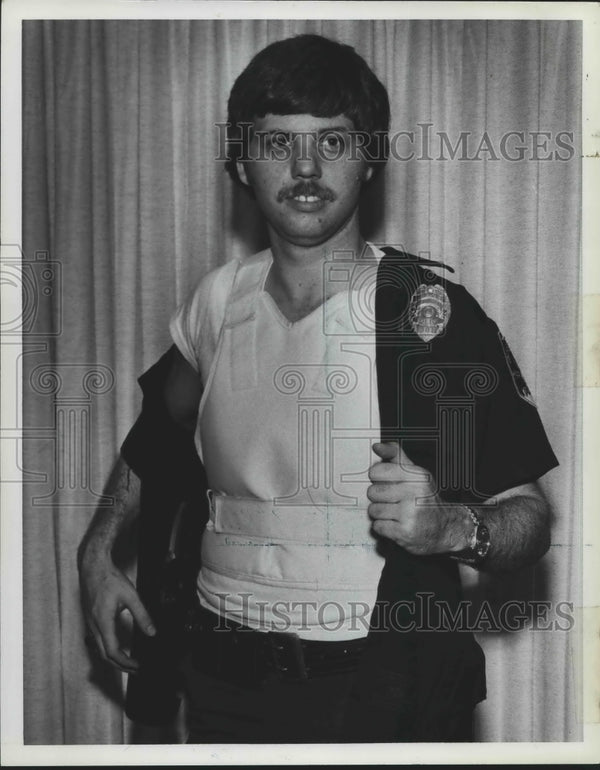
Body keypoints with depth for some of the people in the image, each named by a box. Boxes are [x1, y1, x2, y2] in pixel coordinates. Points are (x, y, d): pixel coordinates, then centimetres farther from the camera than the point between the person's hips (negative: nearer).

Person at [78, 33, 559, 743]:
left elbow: (529, 520, -11)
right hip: (222, 681, 4)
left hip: (381, 690, -4)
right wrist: (99, 549, 11)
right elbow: (161, 427, 18)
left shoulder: (430, 309, -13)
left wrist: (451, 525, -31)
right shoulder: (220, 298, -1)